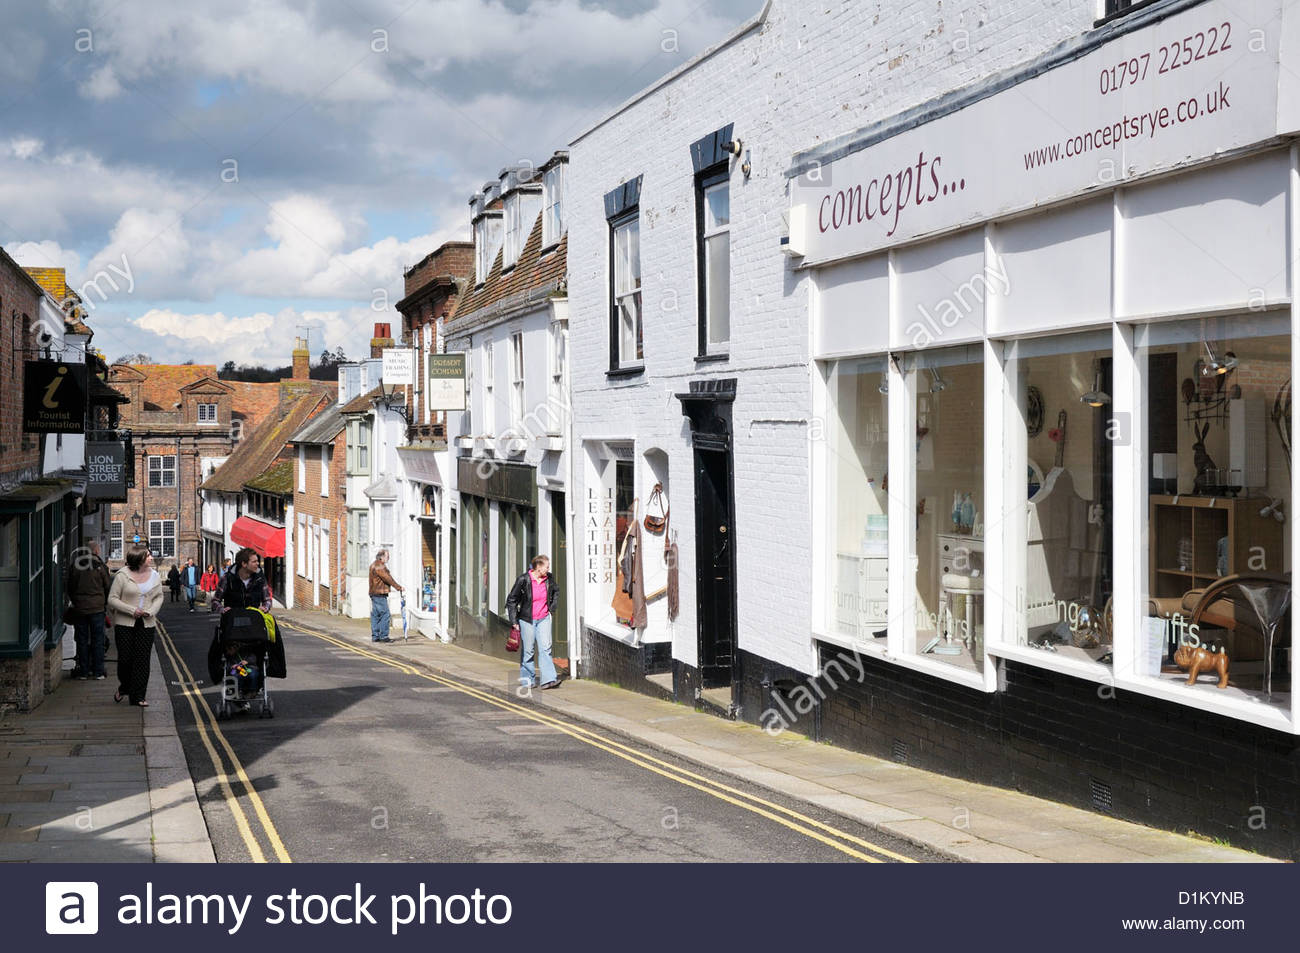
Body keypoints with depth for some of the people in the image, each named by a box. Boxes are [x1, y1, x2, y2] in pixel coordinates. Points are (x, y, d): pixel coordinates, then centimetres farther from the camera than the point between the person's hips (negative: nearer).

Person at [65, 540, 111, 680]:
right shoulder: (100, 566, -6)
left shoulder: (73, 566, 1)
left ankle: (83, 671, 9)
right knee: (97, 639, 4)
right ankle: (98, 671, 4)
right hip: (97, 608, -2)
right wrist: (105, 603, 13)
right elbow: (108, 587, -1)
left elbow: (67, 586, 8)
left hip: (79, 608, 2)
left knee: (82, 640, 8)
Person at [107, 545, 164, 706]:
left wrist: (150, 611, -7)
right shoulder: (122, 576, -7)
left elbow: (159, 597, 11)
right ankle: (124, 687, 27)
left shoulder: (154, 575, 7)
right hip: (125, 623, -3)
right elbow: (112, 599, -7)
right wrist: (132, 610, -15)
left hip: (146, 624, 3)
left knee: (142, 659, 0)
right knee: (125, 658, -1)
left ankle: (138, 696, 5)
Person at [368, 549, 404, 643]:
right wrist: (399, 587, -12)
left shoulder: (374, 565, 21)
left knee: (375, 616, 11)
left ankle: (375, 636, 13)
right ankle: (383, 636, -11)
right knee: (385, 614, -10)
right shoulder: (379, 566, -14)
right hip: (379, 594, -11)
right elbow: (388, 579, -16)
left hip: (374, 594, 11)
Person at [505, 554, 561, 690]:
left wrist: (552, 607, 16)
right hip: (527, 619, -3)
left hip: (544, 619, 3)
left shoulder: (549, 578, 0)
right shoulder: (524, 579, -13)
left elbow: (555, 591, 24)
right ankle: (526, 679, 17)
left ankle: (548, 680, -12)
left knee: (545, 648, -8)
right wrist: (513, 621, -9)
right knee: (528, 650, 3)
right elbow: (511, 599, -6)